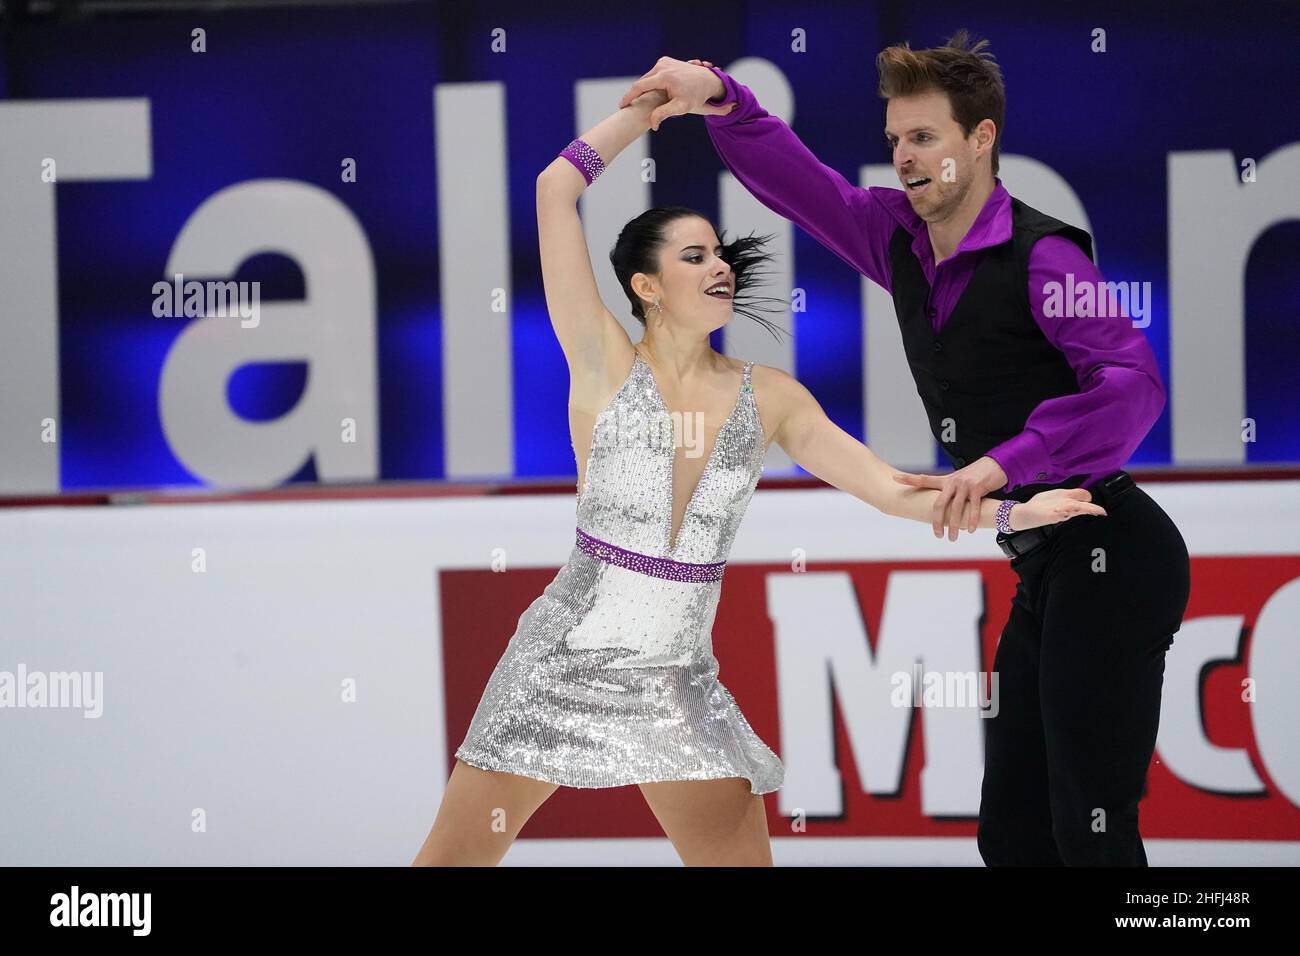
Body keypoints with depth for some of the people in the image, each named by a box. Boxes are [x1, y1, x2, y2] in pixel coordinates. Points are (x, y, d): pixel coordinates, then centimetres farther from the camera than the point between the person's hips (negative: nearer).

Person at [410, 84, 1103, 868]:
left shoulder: (770, 398, 4)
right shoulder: (605, 365, -6)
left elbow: (893, 490, 2)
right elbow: (556, 190, -11)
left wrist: (1012, 511, -9)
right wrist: (652, 104, -5)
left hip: (681, 683, 3)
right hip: (567, 659, -3)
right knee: (455, 855, -2)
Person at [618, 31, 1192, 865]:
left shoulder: (1041, 255, -14)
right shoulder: (901, 243, 9)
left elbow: (1132, 385, -26)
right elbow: (794, 181, 12)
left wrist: (1004, 463, -34)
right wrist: (719, 98, -6)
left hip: (1110, 561, -9)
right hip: (1047, 572, 9)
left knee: (1092, 829, -14)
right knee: (1012, 829, 9)